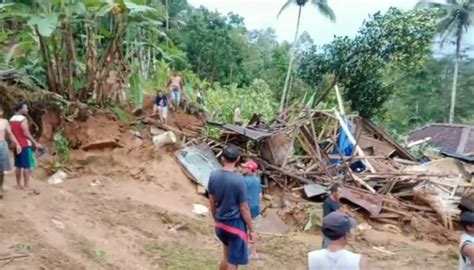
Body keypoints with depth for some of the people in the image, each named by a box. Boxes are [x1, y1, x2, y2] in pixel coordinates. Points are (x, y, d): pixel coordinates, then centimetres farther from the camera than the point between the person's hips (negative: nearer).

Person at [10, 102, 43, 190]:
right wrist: (35, 143, -17)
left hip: (17, 145, 9)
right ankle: (26, 186, -2)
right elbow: (26, 133, -20)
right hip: (25, 145, -8)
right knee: (27, 166, -4)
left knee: (18, 166, 13)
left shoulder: (12, 119, 12)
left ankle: (18, 185, 19)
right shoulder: (23, 119, -15)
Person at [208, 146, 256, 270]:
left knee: (227, 256, 26)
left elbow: (212, 202, 5)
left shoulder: (213, 176, -5)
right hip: (236, 224, -6)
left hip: (221, 224, 6)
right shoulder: (239, 180, -22)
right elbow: (244, 209, -15)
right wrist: (252, 230, -4)